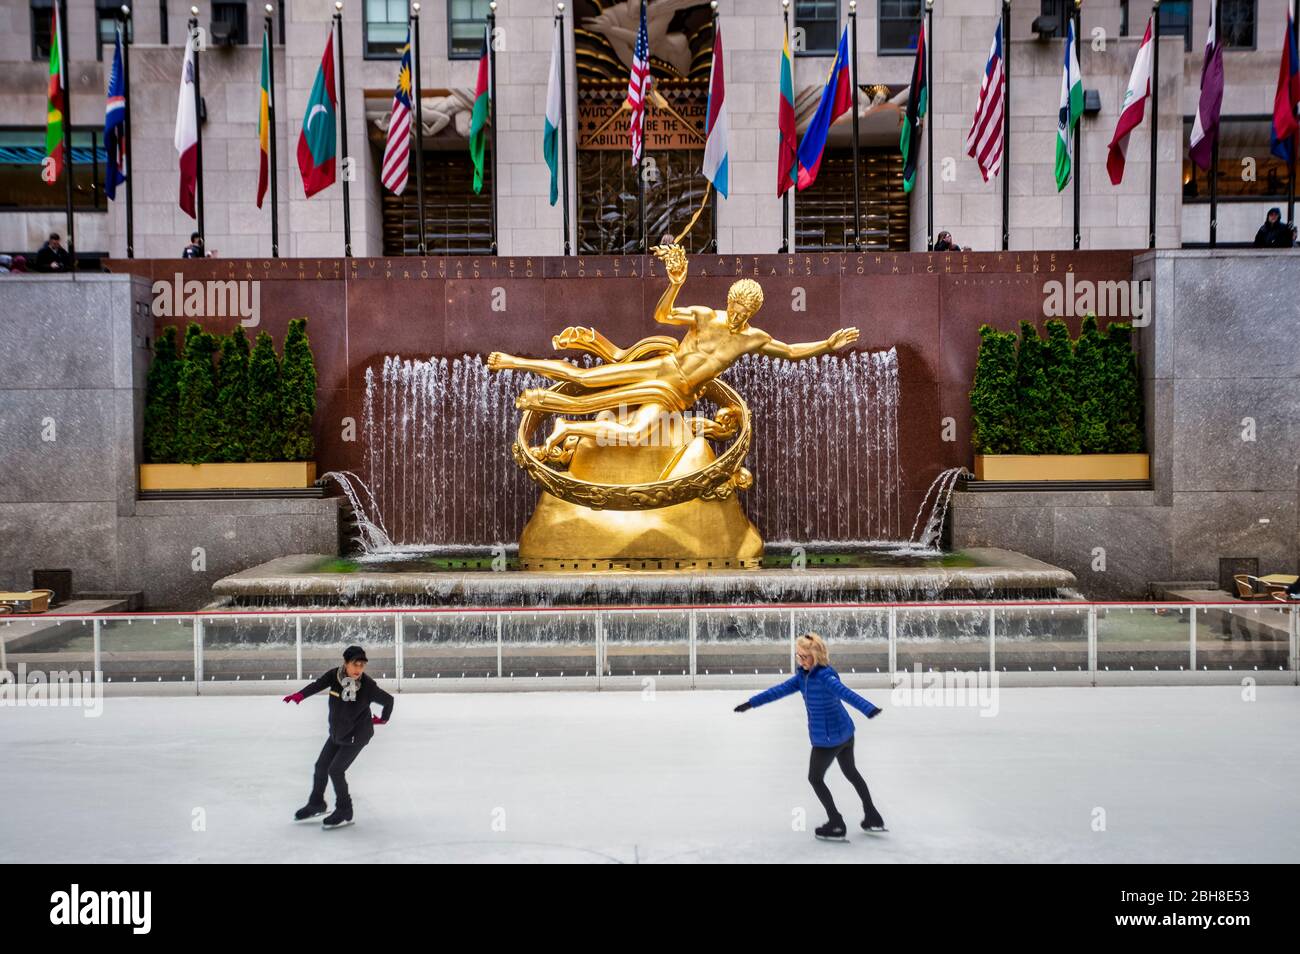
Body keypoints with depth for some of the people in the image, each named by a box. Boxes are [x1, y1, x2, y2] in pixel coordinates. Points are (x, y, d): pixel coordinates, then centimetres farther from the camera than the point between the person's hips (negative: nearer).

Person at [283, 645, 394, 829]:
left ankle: (345, 813, 11)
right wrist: (300, 695, -44)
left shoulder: (368, 686, -25)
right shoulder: (334, 675, -16)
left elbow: (388, 700, -11)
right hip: (337, 732, 5)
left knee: (335, 770, -9)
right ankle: (316, 804, 38)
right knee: (321, 766, 13)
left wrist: (383, 719, 5)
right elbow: (317, 685, -25)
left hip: (357, 736, -5)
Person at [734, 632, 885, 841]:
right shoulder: (804, 675, 0)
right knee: (850, 772, 25)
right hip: (844, 732, 9)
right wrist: (752, 703, 7)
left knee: (815, 778, 11)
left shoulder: (825, 676, -27)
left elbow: (846, 693, -44)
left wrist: (869, 709, -59)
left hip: (828, 738, -9)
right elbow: (780, 690, 5)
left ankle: (836, 824, 19)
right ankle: (873, 817, 36)